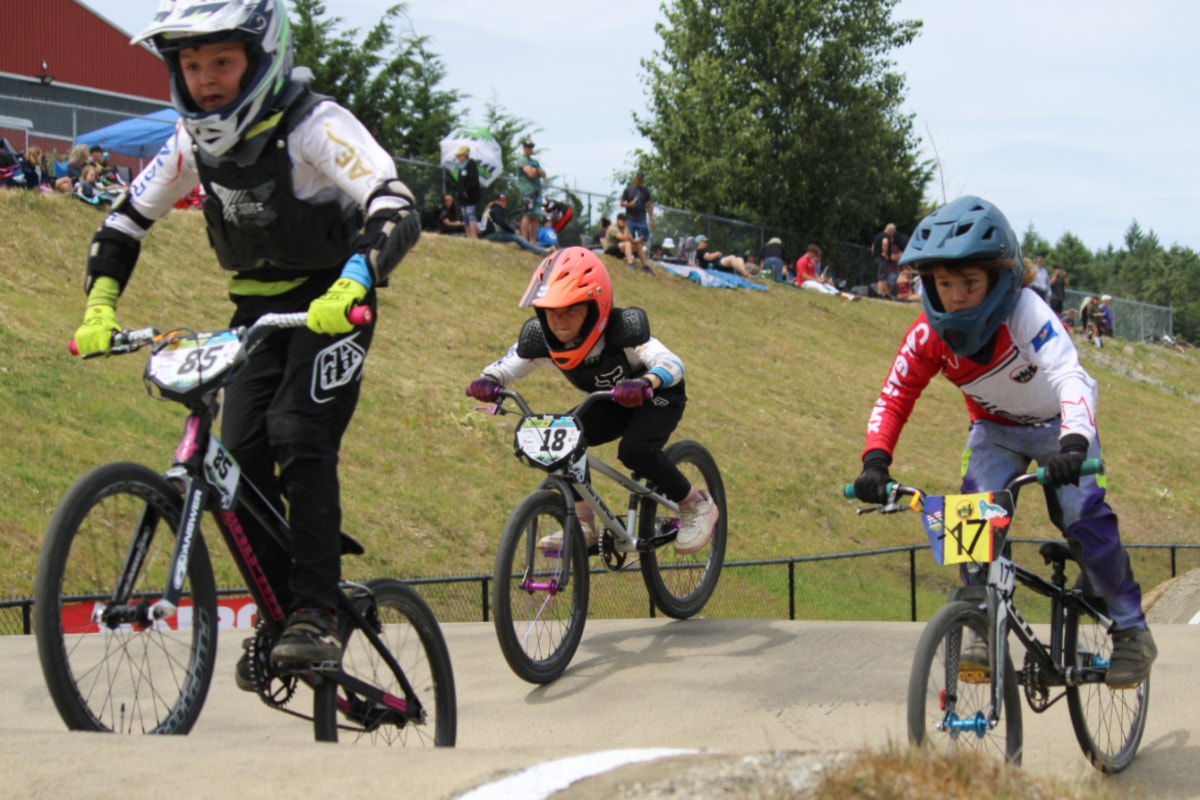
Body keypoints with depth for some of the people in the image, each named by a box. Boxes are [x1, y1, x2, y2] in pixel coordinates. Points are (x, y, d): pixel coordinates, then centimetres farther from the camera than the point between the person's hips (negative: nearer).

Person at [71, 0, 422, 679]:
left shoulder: (314, 126, -23)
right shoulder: (194, 140, -5)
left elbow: (398, 212, -34)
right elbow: (126, 222, 7)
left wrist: (352, 284, -51)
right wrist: (100, 307, -7)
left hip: (329, 307, -6)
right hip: (257, 309, 6)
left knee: (299, 437, -23)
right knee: (242, 452, -6)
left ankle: (317, 615, -19)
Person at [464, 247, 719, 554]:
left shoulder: (622, 331, -35)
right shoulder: (541, 340, -20)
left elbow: (671, 363, -44)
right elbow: (506, 367, -15)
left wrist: (645, 383, -66)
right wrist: (487, 382, -40)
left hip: (657, 398, -5)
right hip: (610, 404, 6)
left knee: (634, 450, -32)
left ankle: (697, 507, -9)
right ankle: (583, 523, -7)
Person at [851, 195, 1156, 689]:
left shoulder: (1025, 313, -36)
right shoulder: (929, 334, -24)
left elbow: (1070, 377, -48)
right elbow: (894, 398, -22)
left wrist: (1074, 443, -66)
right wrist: (875, 462, -40)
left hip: (1058, 426, -3)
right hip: (994, 429, 3)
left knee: (1084, 515, -21)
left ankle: (1131, 630, -4)